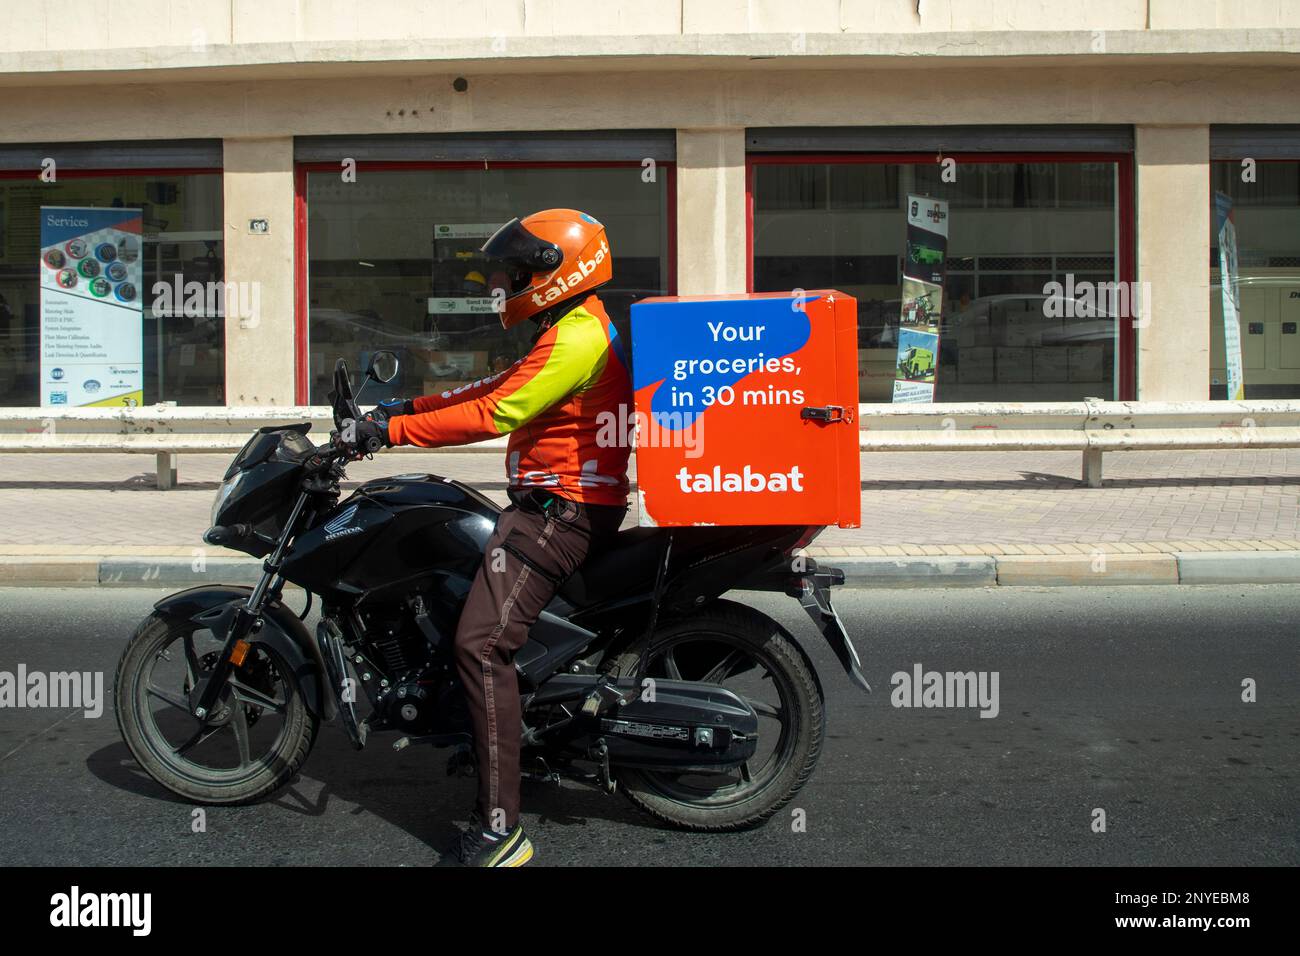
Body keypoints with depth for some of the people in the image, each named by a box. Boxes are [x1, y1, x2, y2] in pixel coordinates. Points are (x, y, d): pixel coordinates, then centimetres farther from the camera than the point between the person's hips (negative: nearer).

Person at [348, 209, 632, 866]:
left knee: (482, 644, -19)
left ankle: (500, 828, -19)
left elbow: (494, 414, -21)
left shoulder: (576, 336, -16)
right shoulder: (574, 329, 19)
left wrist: (393, 430, -17)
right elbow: (496, 387, 21)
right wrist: (409, 405, 15)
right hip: (550, 503, 12)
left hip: (561, 510, -12)